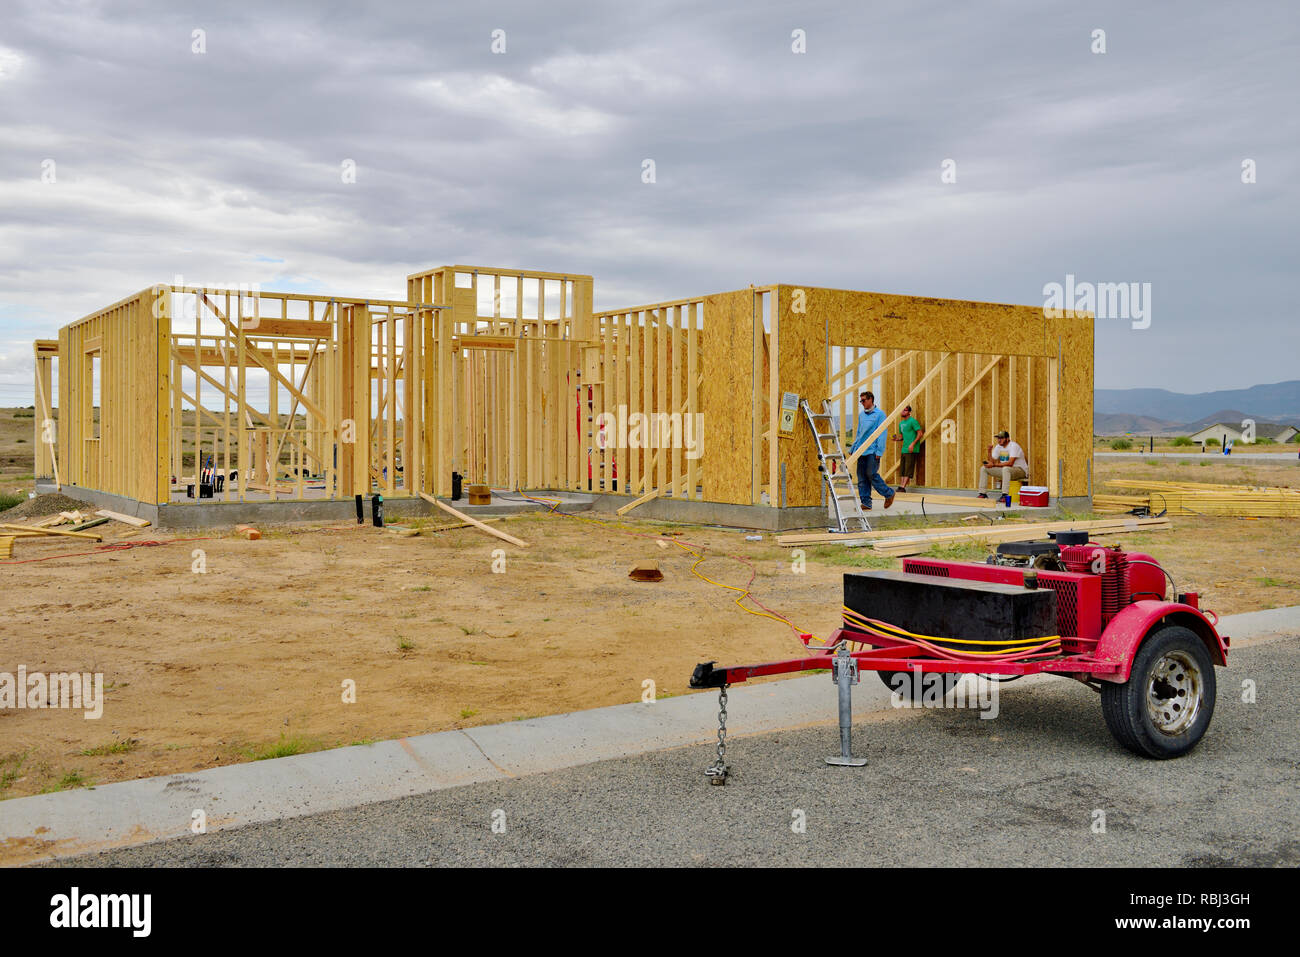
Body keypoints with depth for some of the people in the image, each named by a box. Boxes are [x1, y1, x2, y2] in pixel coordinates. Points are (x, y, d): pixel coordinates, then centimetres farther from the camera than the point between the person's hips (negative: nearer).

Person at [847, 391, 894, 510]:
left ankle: (889, 494, 9)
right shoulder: (861, 415, 16)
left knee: (871, 474, -11)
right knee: (861, 478, 2)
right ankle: (866, 503, 6)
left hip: (872, 451, -6)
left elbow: (881, 434, -8)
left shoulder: (879, 414, -3)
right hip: (861, 451, 6)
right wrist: (852, 449, 18)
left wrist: (879, 451, -15)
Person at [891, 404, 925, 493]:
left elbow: (920, 433, -11)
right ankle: (900, 486, 6)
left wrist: (913, 444, -19)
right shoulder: (901, 423, 17)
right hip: (904, 449, 8)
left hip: (911, 450, -8)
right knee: (902, 469, 6)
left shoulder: (912, 421, -8)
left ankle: (903, 487, -12)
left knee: (908, 469, -9)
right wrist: (898, 438, 3)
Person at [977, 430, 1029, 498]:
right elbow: (992, 461, 3)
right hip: (1004, 469, 8)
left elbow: (1010, 463, -30)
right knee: (983, 468, -1)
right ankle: (982, 494, -2)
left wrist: (994, 465, -30)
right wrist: (989, 452, -13)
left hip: (1020, 470, -8)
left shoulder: (1013, 446, -18)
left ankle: (1005, 495, -43)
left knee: (1006, 468, -42)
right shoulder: (998, 447, 6)